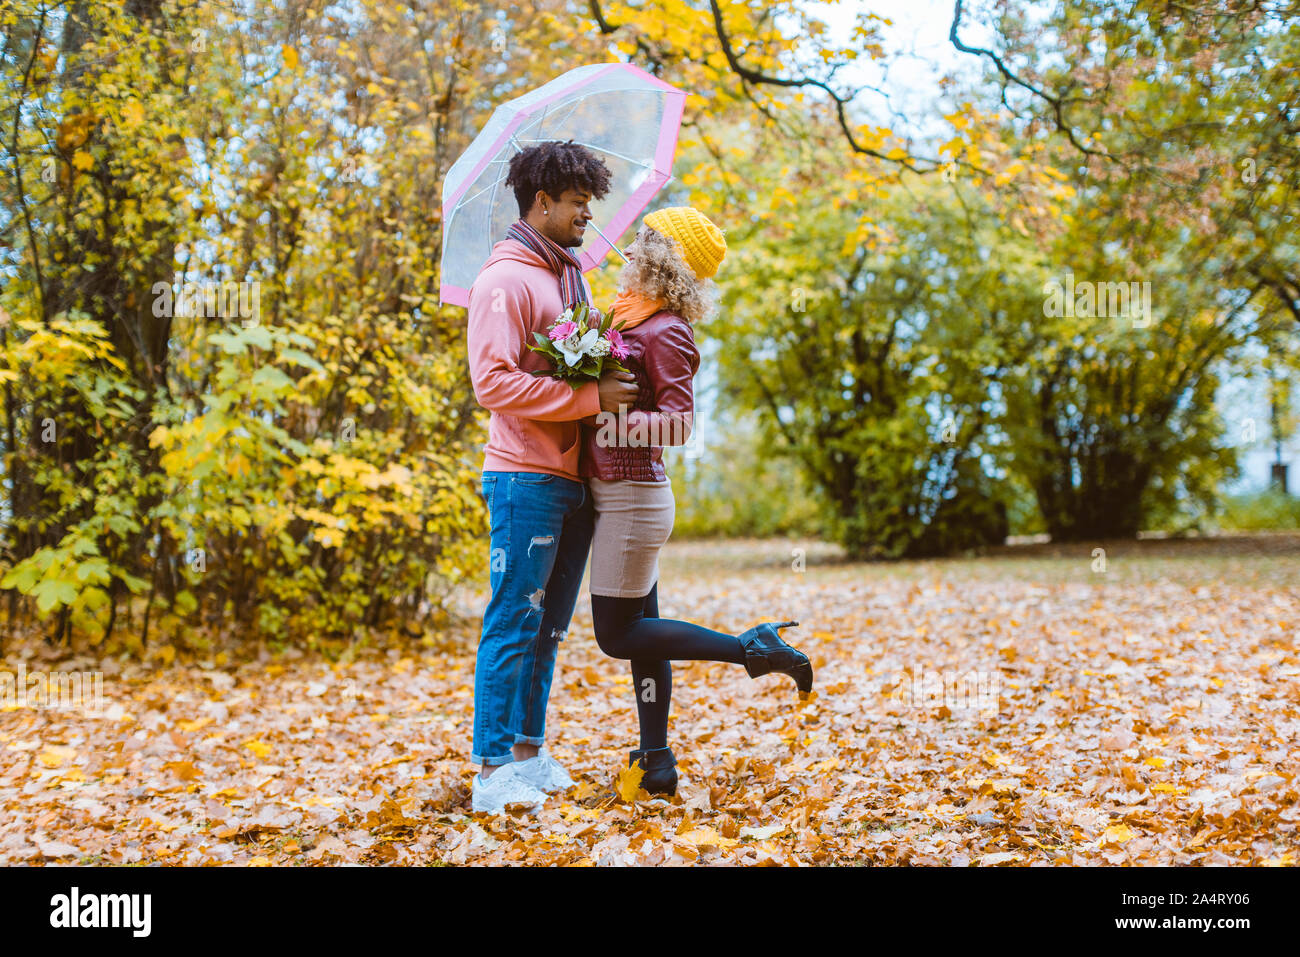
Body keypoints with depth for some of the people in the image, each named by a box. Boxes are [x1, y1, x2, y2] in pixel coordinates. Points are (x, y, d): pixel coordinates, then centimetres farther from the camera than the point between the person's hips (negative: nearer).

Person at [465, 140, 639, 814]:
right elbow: (494, 383, -19)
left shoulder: (571, 273, 18)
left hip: (574, 477, 9)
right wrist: (590, 398, -20)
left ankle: (529, 750, 22)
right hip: (526, 479, -8)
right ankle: (492, 770, 2)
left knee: (548, 626, 13)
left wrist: (618, 382, 6)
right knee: (514, 624, -5)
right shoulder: (505, 279, -10)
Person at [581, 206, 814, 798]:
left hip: (633, 495, -9)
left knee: (617, 634, -1)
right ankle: (657, 762, 20)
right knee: (636, 626, 12)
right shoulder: (632, 316, 10)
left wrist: (610, 418, -28)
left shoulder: (664, 332, -15)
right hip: (621, 494, 9)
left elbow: (679, 422, -21)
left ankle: (752, 648, 1)